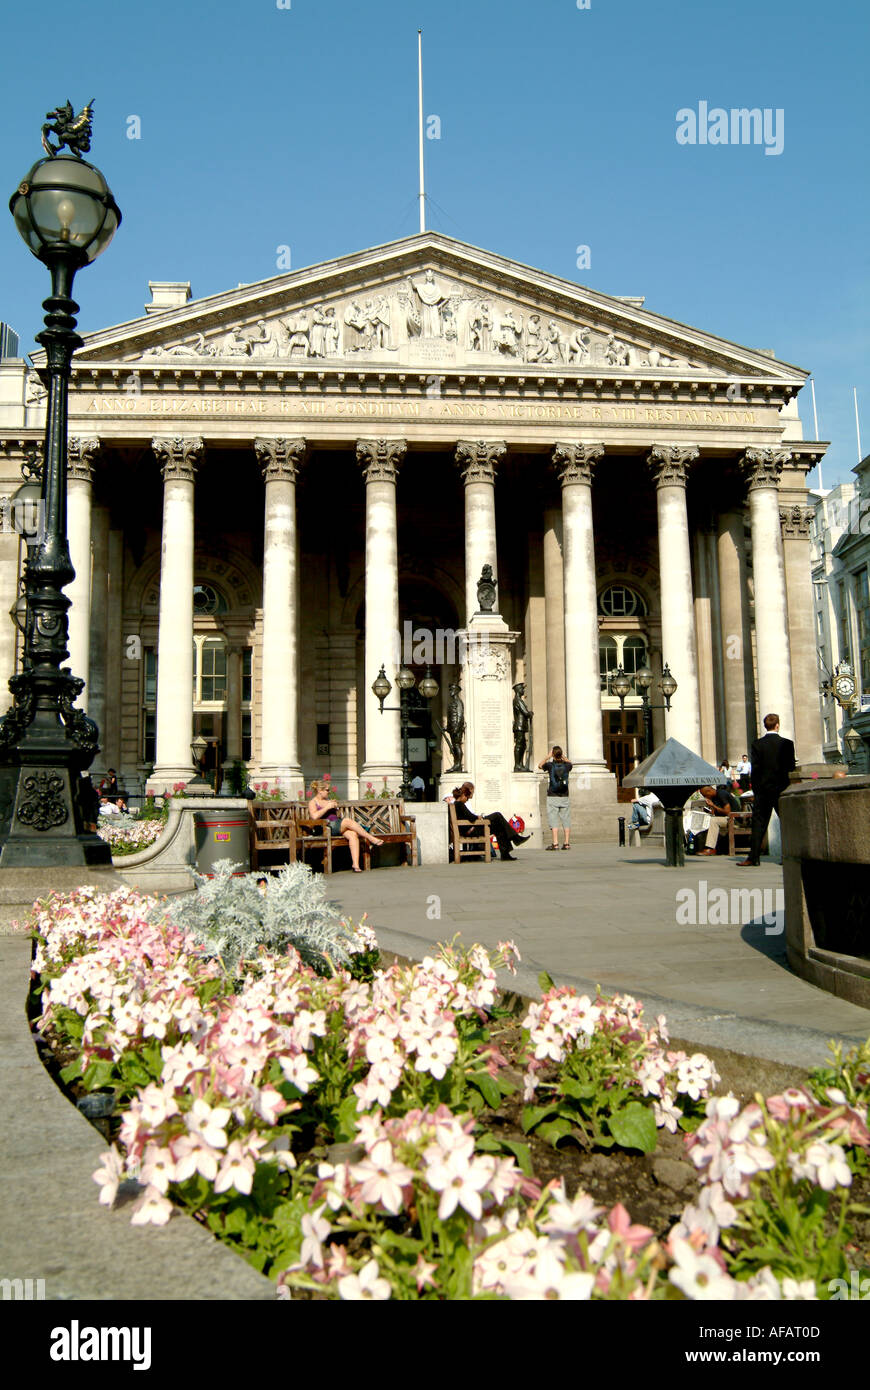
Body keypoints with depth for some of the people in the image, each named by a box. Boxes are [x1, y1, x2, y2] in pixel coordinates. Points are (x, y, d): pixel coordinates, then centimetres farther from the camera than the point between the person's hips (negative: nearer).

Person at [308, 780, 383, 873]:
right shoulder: (313, 802, 5)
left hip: (338, 825, 6)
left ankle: (356, 865, -34)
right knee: (348, 821, -29)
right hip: (327, 828, -6)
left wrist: (336, 808, 7)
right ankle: (371, 839, -23)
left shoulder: (328, 800, 24)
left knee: (353, 835, -25)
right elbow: (314, 816, -16)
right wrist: (328, 807, -11)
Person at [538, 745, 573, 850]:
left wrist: (548, 756, 17)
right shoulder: (566, 765, -1)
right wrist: (563, 757, 21)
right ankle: (567, 843, 4)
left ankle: (555, 843, -7)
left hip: (553, 797, -3)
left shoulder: (550, 765, -9)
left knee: (554, 820, -2)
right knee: (566, 820, 6)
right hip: (565, 797, 3)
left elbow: (540, 765, 13)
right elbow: (571, 764, 25)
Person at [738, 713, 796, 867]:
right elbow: (791, 767, -2)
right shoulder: (787, 743, -3)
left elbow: (755, 768, -5)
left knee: (758, 823, 1)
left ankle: (754, 857, -2)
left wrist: (755, 791, 1)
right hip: (781, 788, 1)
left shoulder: (757, 744, -4)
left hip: (763, 789, 0)